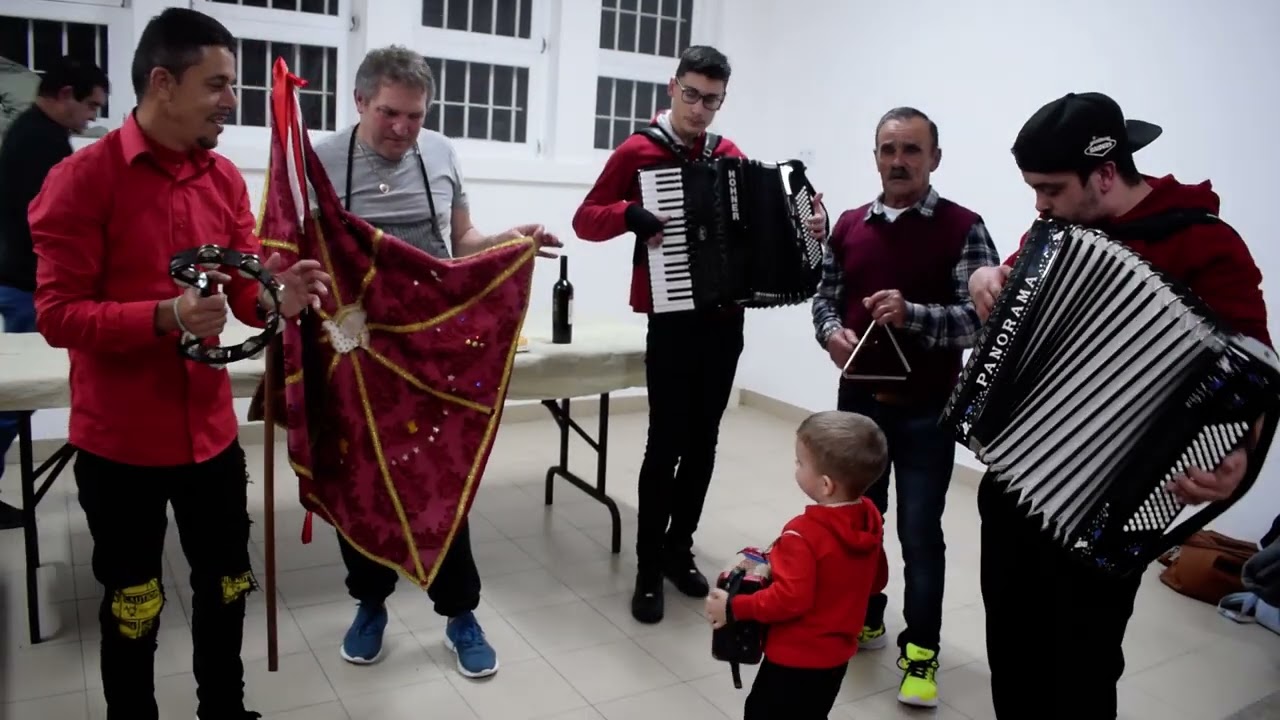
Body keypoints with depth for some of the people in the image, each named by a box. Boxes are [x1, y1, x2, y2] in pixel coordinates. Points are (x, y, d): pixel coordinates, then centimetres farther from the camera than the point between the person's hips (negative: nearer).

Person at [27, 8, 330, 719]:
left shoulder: (225, 178, 4)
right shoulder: (82, 178, -13)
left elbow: (243, 289, 5)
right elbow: (57, 314, -15)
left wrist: (276, 296, -18)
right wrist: (166, 316, -29)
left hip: (211, 431, 5)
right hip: (120, 442, -5)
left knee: (225, 586, 18)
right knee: (132, 605, 12)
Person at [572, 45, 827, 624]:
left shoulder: (731, 157, 10)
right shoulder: (638, 151, -3)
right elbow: (586, 219, -3)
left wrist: (809, 222, -3)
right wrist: (630, 214, -22)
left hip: (725, 318, 5)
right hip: (673, 319, -4)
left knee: (703, 441, 10)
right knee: (666, 443, -3)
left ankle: (680, 551, 26)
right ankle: (649, 569, 9)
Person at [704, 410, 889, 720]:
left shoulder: (804, 534, -29)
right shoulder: (871, 520, -5)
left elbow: (789, 599, -30)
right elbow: (877, 581, 8)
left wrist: (734, 608, -20)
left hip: (796, 658, -8)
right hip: (836, 654, 8)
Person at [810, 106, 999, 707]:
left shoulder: (962, 229, -8)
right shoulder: (849, 226, 6)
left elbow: (982, 317, -15)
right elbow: (824, 297, 11)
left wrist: (911, 315, -30)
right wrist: (833, 331, -10)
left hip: (926, 410, -4)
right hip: (858, 398, 5)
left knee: (920, 532, 3)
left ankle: (921, 649, 20)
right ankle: (863, 618, 38)